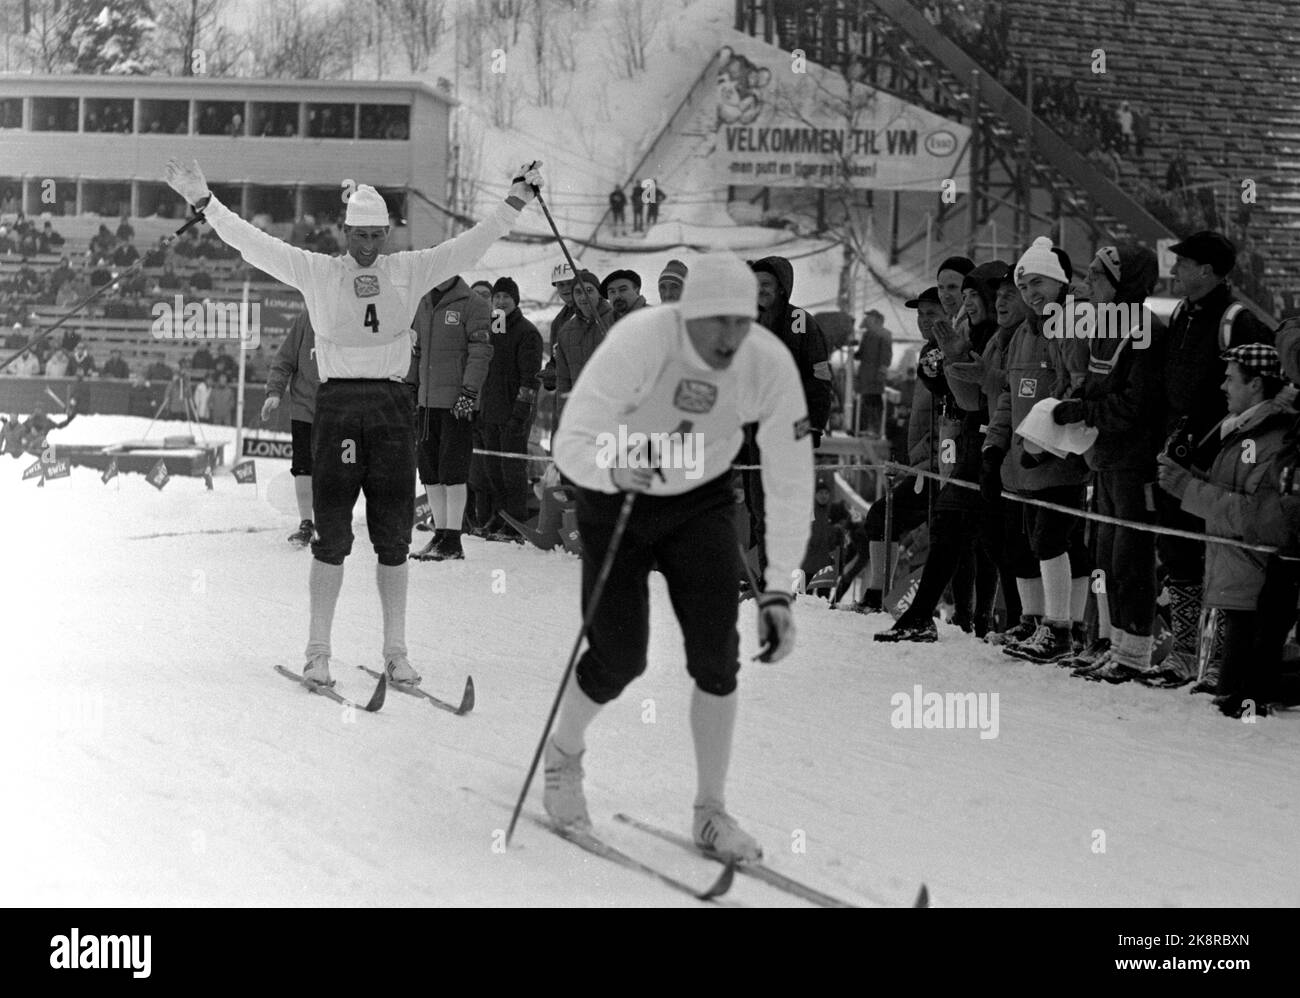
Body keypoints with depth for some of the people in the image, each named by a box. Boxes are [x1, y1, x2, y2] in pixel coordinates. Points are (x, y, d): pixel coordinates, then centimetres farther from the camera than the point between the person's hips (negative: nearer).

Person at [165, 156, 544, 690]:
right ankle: (318, 651, 7)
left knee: (393, 538, 5)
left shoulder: (410, 270, 8)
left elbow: (471, 244, 7)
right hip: (336, 406, -2)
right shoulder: (314, 272, 4)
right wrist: (204, 202, -7)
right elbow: (252, 243, 0)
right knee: (332, 536, -1)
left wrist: (518, 200, 0)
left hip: (392, 408, 2)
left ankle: (396, 651, 12)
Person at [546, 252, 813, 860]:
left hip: (701, 498, 2)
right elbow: (571, 444, -31)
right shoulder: (638, 343, -32)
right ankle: (564, 753, 28)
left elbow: (790, 483, -17)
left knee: (716, 653, -12)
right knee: (619, 660, -6)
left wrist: (777, 590, -21)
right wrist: (614, 469, -54)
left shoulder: (769, 364, -24)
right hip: (615, 498, -2)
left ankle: (711, 813, 3)